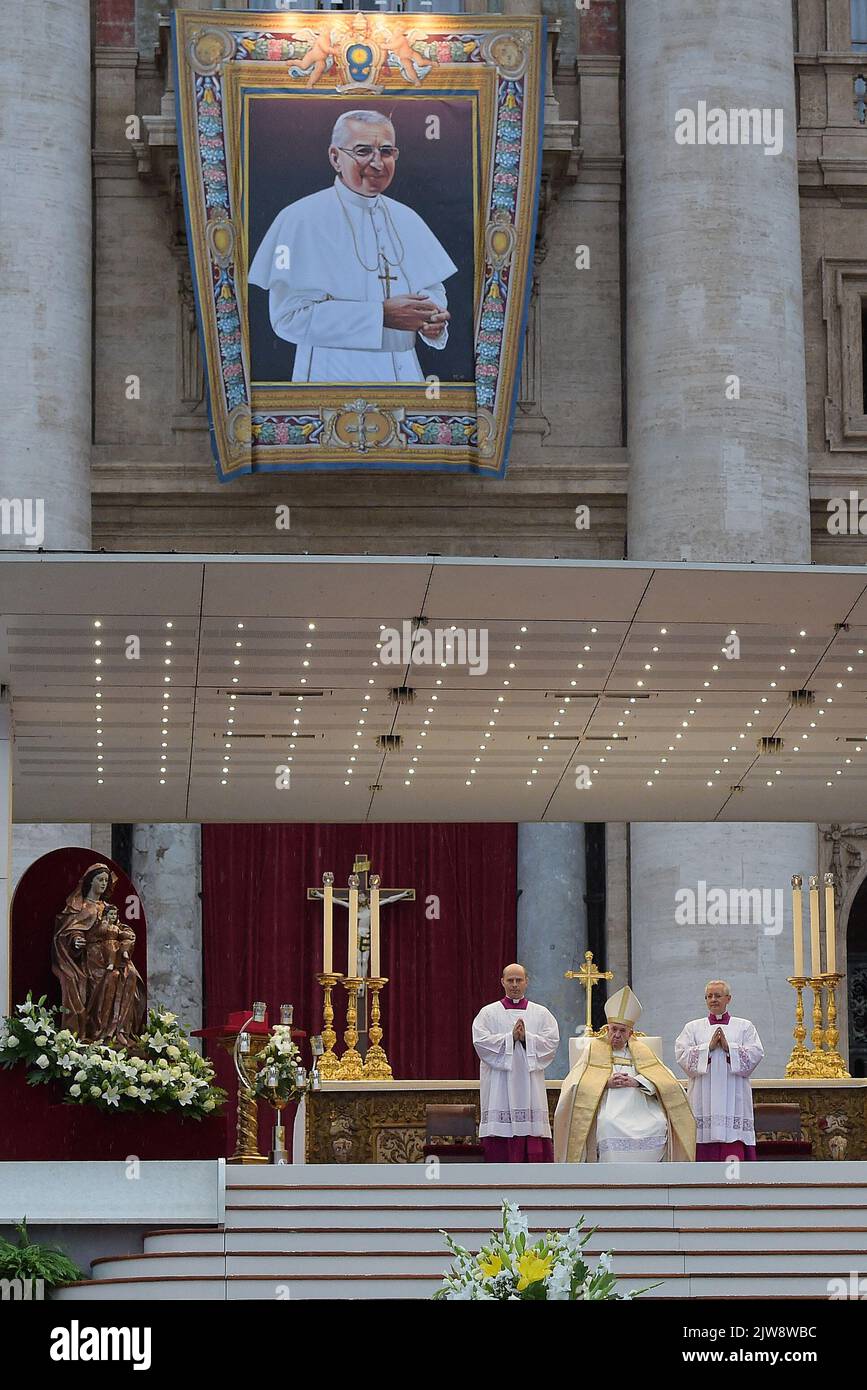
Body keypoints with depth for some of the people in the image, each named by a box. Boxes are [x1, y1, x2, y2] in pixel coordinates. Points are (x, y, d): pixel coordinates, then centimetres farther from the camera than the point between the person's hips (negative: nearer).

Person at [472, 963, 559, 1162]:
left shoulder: (541, 1013, 12)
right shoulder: (488, 1013, 8)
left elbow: (552, 1041, 0)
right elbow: (481, 1042, -6)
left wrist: (526, 1037, -13)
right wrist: (511, 1037, -14)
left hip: (530, 1085, 1)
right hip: (499, 1088, -1)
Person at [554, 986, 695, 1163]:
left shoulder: (641, 1051, 20)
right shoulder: (594, 1050, 15)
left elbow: (666, 1081, 6)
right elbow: (574, 1085, 2)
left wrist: (636, 1081, -9)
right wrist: (606, 1083, -10)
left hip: (639, 1107, 3)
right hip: (607, 1107, -3)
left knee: (659, 1124, -27)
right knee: (608, 1126, -35)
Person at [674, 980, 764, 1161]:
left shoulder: (744, 1027, 12)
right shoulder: (693, 1027, 14)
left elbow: (756, 1053, -1)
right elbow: (681, 1054, 0)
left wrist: (728, 1047, -9)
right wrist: (708, 1047, -9)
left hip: (733, 1098, -1)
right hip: (703, 1098, 1)